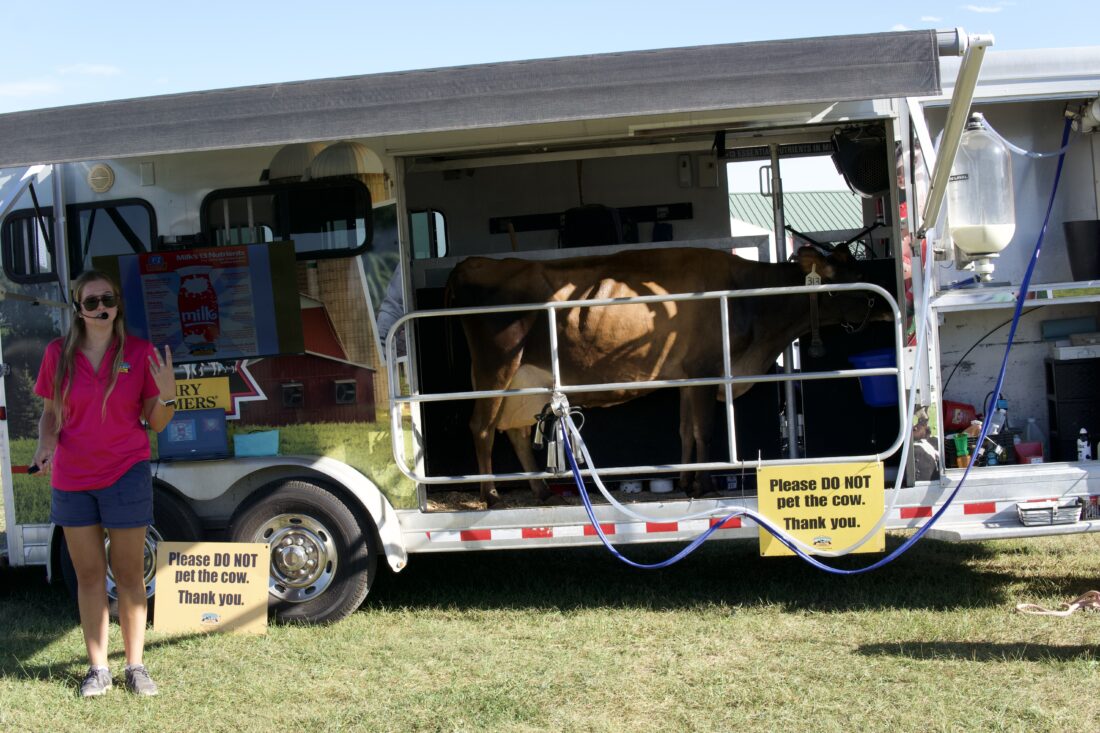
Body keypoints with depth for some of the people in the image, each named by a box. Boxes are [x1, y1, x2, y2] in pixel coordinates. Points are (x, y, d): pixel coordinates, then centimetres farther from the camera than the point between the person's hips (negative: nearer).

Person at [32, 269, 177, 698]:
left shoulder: (139, 353, -4)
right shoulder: (58, 353, 0)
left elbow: (156, 423, 0)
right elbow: (50, 413, 10)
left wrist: (167, 394, -19)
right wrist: (44, 448, -8)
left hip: (126, 475, -2)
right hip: (71, 479, 2)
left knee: (129, 574, 5)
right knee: (89, 575, 8)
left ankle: (135, 666, 13)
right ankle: (97, 669, 16)